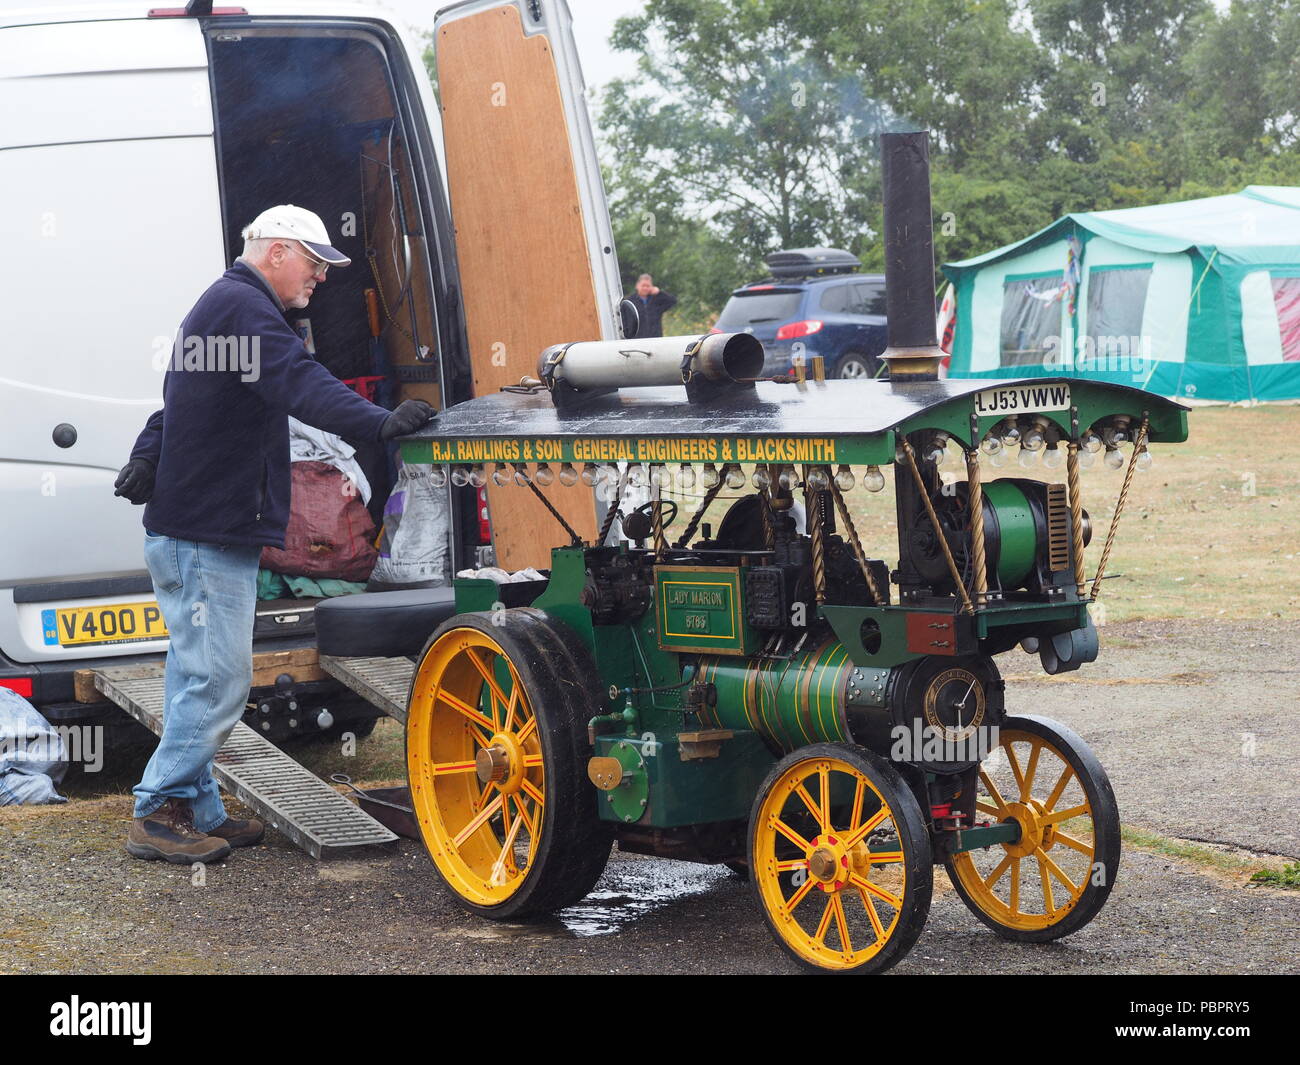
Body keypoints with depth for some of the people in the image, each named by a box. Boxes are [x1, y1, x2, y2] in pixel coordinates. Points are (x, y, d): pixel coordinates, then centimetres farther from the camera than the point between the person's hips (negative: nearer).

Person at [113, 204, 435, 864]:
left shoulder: (221, 304, 22)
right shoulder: (243, 307, -15)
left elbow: (175, 403, 26)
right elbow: (301, 385, -29)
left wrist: (147, 463, 18)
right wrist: (381, 424, -38)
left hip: (189, 529, 11)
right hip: (208, 535, -11)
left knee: (201, 676, 14)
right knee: (217, 679, -8)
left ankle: (196, 812, 20)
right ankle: (159, 815, -3)